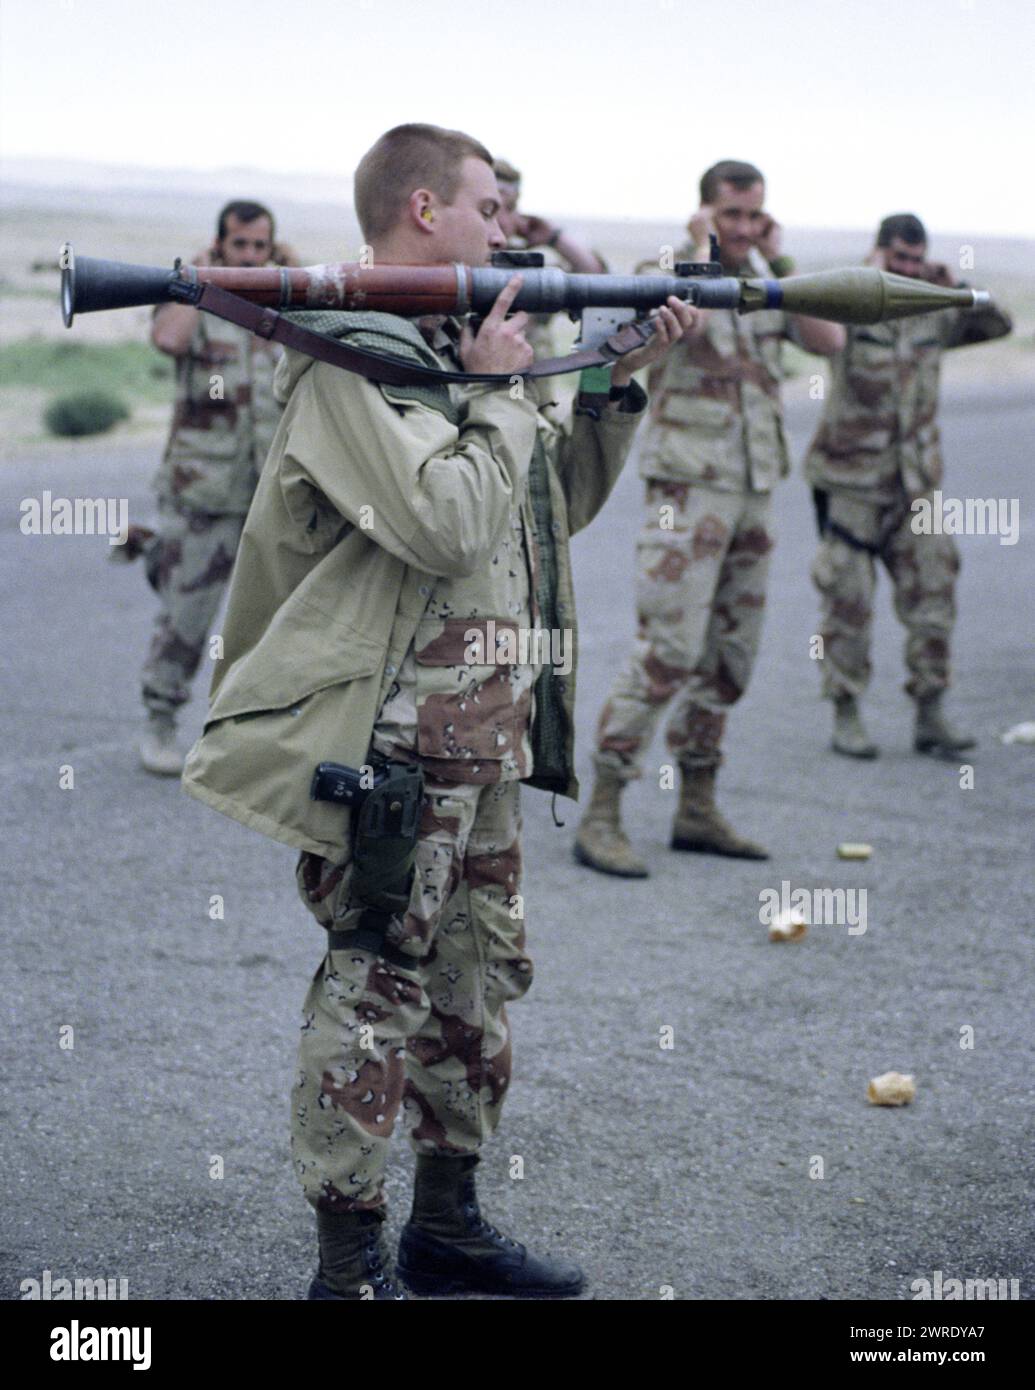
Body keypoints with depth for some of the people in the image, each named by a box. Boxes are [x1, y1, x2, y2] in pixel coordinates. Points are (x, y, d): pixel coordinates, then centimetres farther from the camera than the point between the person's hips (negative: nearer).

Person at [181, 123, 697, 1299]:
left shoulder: (454, 351, 15)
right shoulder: (345, 366, -14)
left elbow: (561, 503, 22)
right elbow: (447, 524, -25)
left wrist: (623, 381, 12)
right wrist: (496, 391, -12)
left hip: (485, 736, 10)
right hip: (392, 742, -9)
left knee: (479, 979, 16)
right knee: (376, 992, -3)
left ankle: (447, 1226, 29)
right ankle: (348, 1267, 6)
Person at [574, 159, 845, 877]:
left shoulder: (766, 282, 12)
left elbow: (830, 339, -3)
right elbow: (687, 320, -30)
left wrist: (779, 259, -3)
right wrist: (701, 247, -16)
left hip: (752, 491, 7)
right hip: (689, 487, -7)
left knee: (729, 656, 10)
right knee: (669, 650, -15)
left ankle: (698, 810, 20)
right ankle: (601, 818, -11)